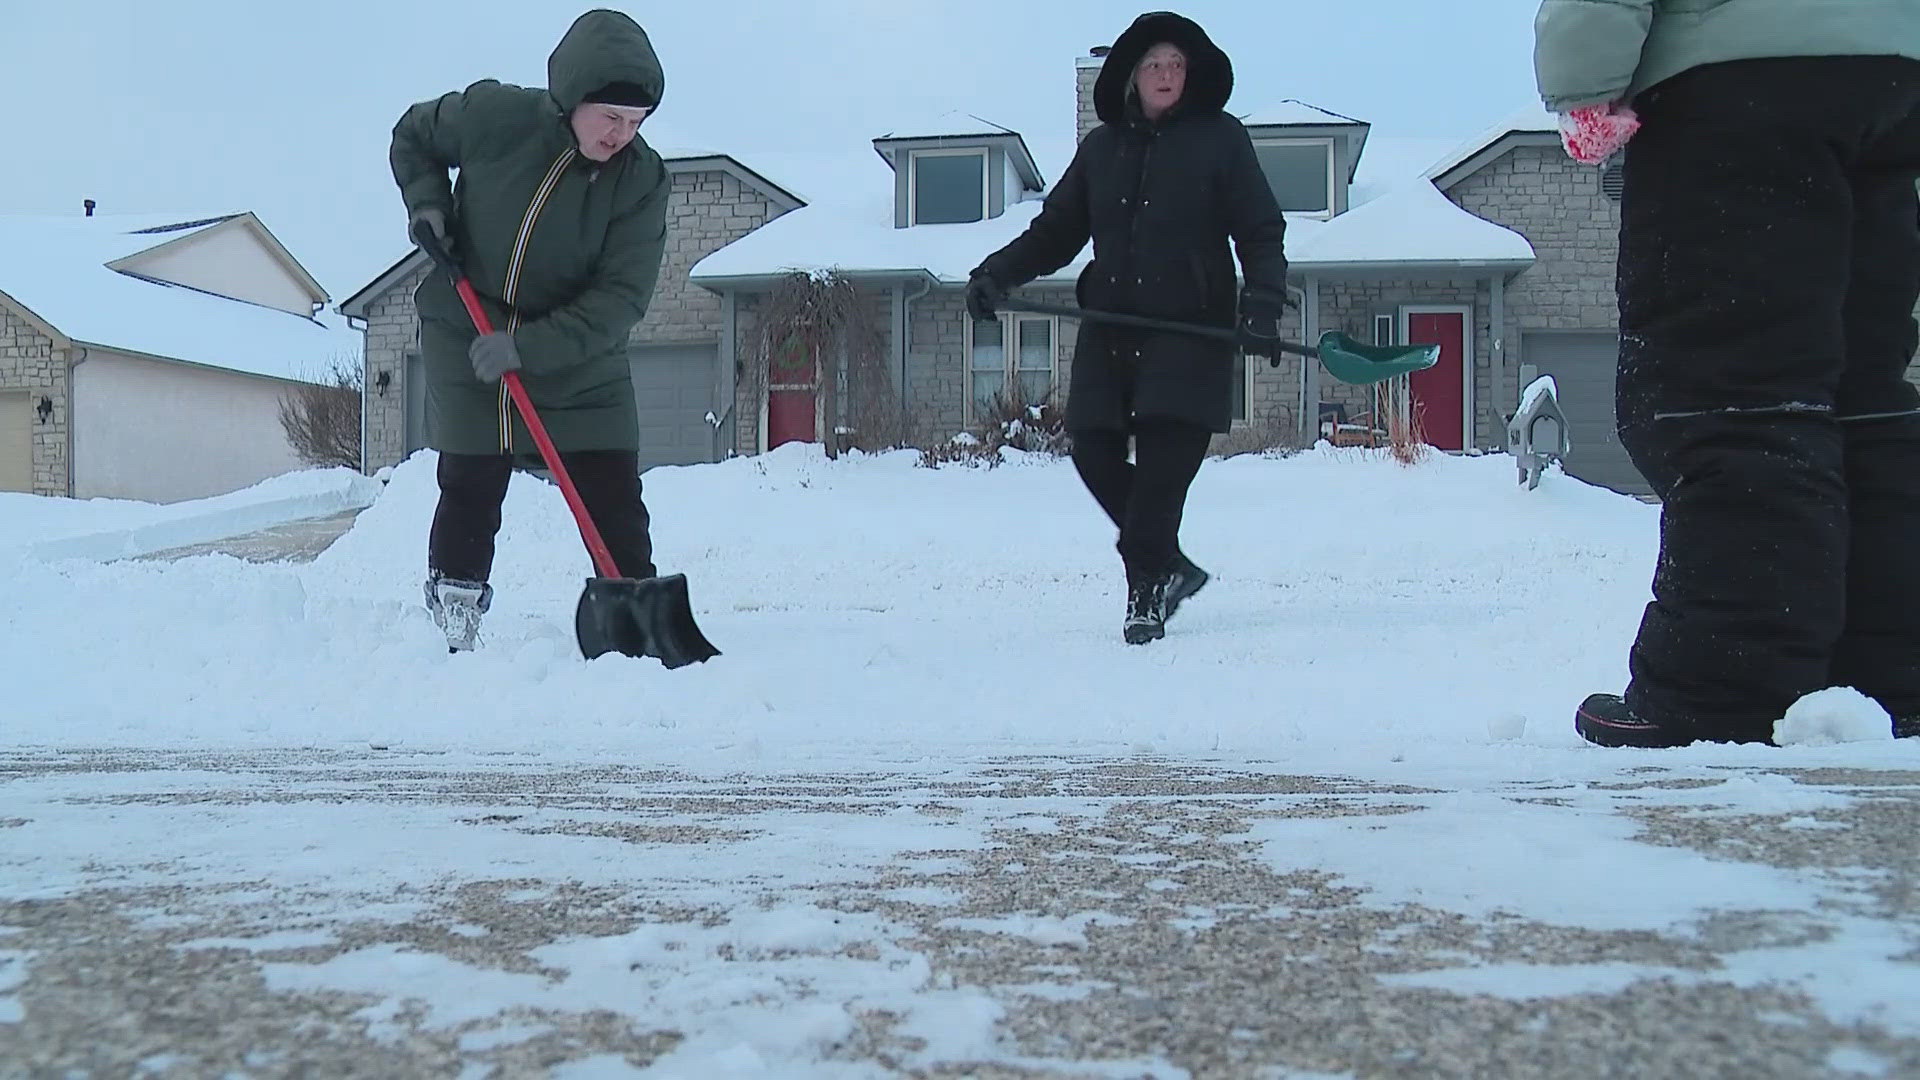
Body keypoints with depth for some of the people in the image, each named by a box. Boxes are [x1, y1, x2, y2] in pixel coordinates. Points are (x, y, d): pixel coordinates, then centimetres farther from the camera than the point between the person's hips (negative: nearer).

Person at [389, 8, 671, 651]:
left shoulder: (643, 180, -15)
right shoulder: (491, 115, -14)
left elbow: (619, 296, -20)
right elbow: (412, 136, 9)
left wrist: (527, 347, -27)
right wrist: (427, 202, -9)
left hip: (581, 368, 0)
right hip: (465, 353, 0)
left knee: (616, 509, -4)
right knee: (468, 499, 5)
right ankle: (451, 640, 16)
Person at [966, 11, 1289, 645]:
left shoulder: (1220, 140, 5)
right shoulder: (1101, 147, 15)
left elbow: (1260, 230, 2)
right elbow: (1055, 231, 17)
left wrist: (1264, 296, -15)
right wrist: (997, 273, 2)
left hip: (1190, 332, -4)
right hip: (1108, 329, 5)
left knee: (1164, 460, -13)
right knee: (1093, 449, -1)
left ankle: (1146, 593, -3)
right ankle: (1166, 566, 17)